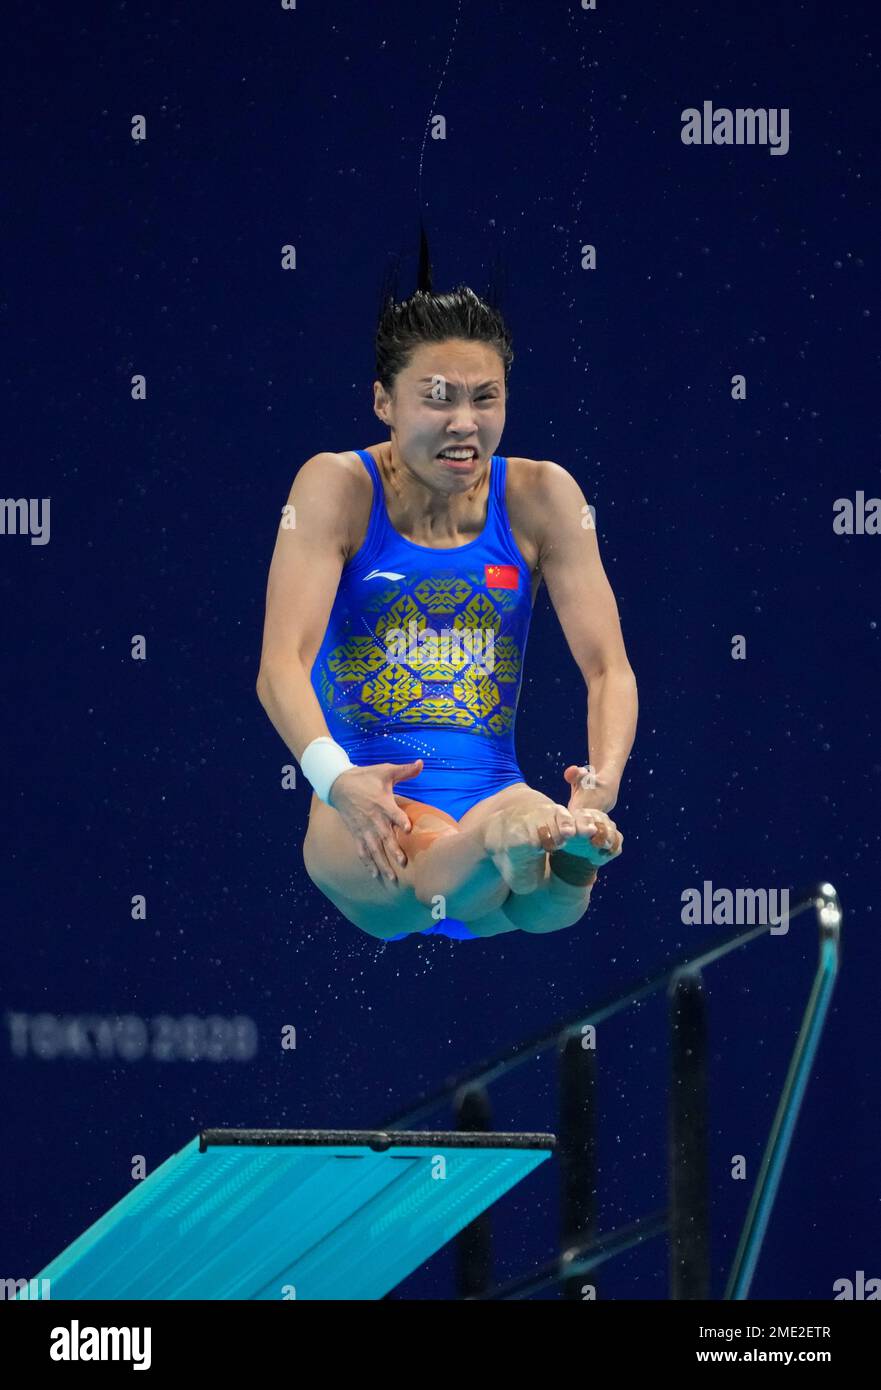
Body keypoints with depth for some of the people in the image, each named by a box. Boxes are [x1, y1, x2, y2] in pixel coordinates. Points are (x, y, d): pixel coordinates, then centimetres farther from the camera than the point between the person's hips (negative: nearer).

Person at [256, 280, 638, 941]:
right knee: (426, 847, -45)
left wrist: (604, 781, -21)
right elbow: (282, 664, -13)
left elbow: (609, 667, 3)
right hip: (371, 802, -4)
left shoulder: (540, 496, 7)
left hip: (493, 784, 4)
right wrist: (337, 780, -35)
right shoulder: (339, 489, -1)